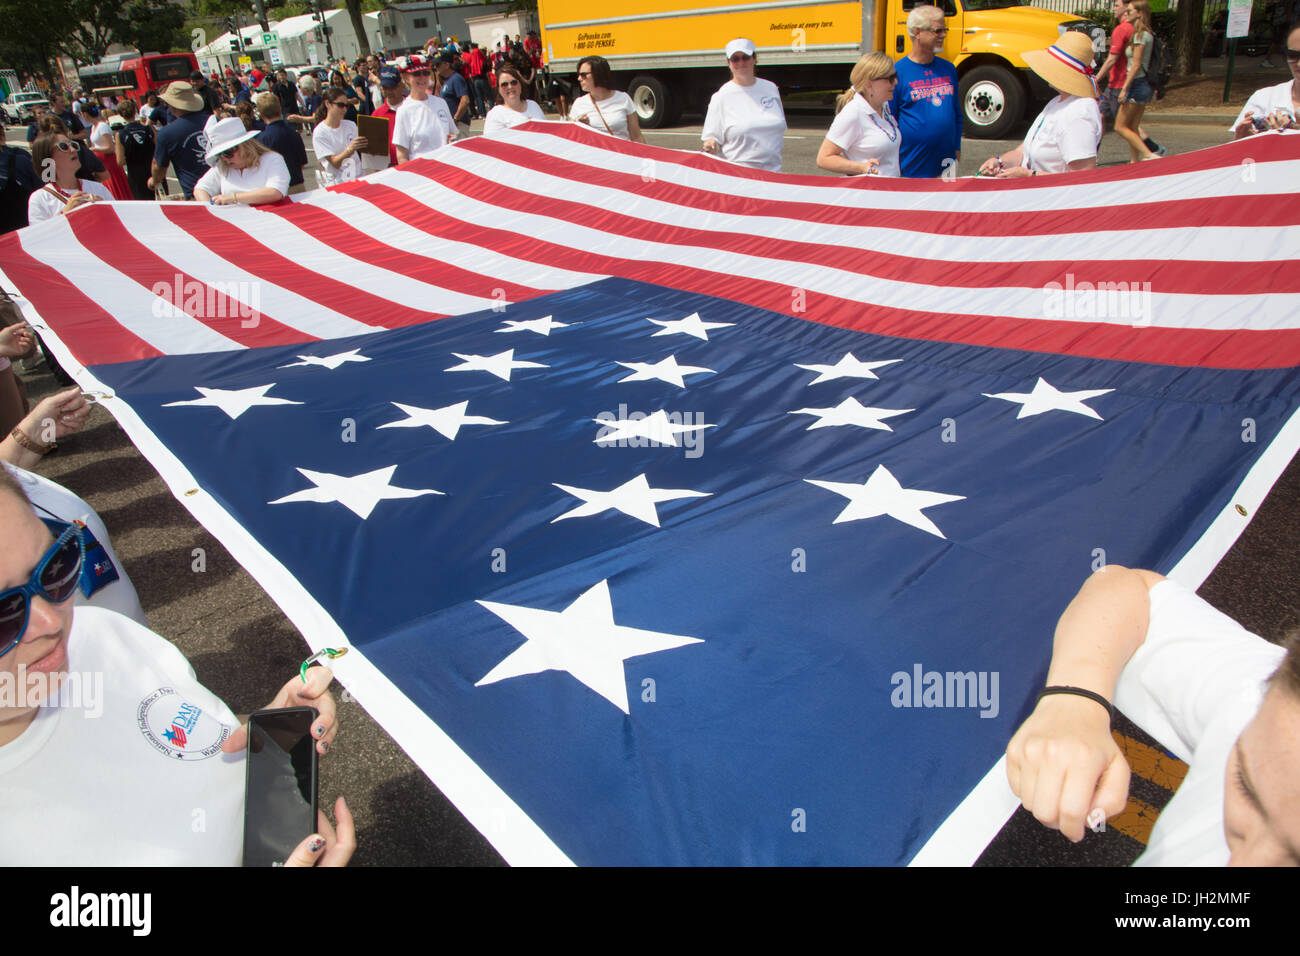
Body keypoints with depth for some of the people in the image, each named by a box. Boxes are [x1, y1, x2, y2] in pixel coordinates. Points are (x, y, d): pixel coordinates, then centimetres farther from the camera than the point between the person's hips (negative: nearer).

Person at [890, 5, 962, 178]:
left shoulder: (948, 69, 11)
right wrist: (894, 161, -8)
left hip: (946, 163, 5)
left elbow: (957, 114, 18)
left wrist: (957, 148, 14)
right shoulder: (898, 71, -6)